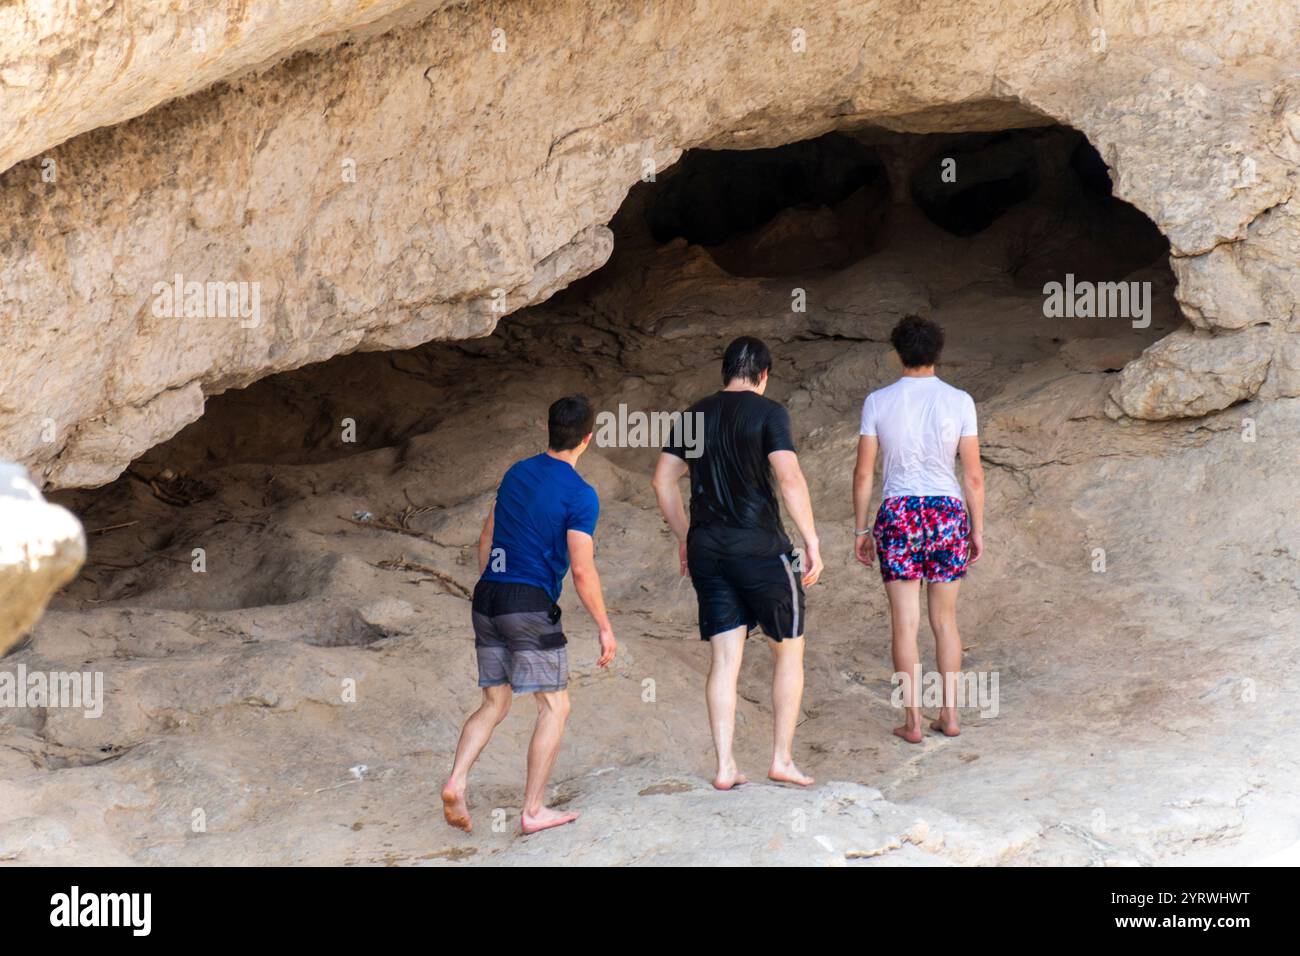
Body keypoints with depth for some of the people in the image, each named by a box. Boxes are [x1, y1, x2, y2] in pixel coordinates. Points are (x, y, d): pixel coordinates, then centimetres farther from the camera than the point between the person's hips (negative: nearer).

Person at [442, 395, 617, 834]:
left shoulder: (516, 473, 13)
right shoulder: (580, 495, -9)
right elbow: (582, 571, -12)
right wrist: (605, 628, -3)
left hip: (488, 599, 7)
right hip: (531, 604, -7)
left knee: (494, 704, 14)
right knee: (554, 706, 4)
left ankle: (456, 782, -6)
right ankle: (533, 810, 2)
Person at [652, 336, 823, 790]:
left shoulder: (694, 416, 11)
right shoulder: (768, 413, -6)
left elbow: (662, 480, 12)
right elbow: (790, 479, -16)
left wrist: (685, 536, 21)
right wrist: (812, 541, -11)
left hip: (706, 549, 5)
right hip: (760, 548, -5)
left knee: (724, 658, 7)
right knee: (789, 650, 9)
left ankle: (725, 766, 3)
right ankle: (782, 758, 7)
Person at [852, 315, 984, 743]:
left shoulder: (877, 402, -2)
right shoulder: (959, 402, -2)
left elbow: (863, 473, -1)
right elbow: (973, 474, -1)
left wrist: (860, 529, 8)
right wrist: (977, 529, 8)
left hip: (897, 517, -1)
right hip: (947, 515, 1)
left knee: (904, 623, 4)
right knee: (945, 619, 14)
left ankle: (913, 720, 3)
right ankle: (950, 714, 15)